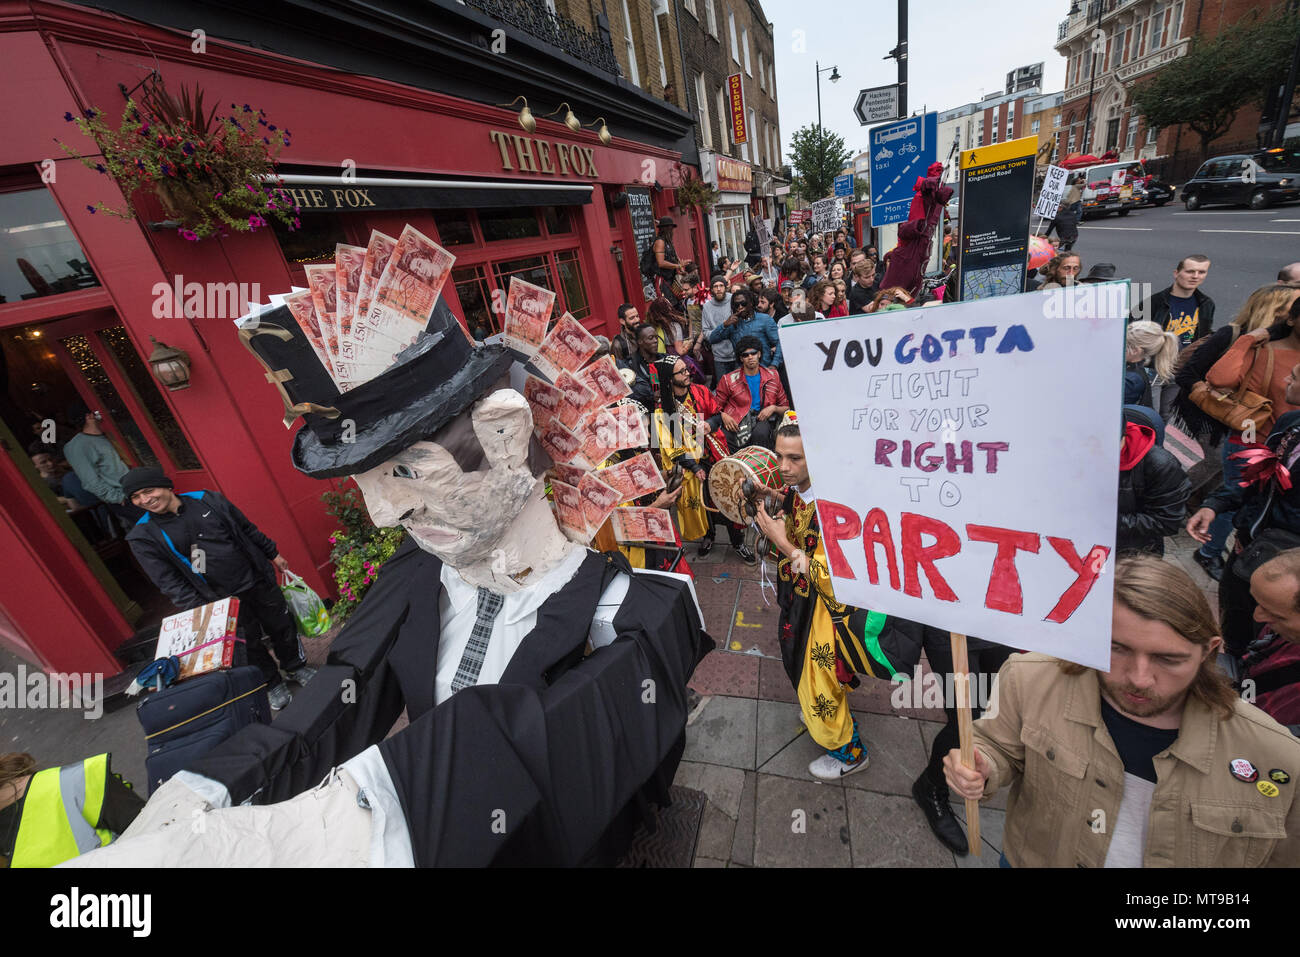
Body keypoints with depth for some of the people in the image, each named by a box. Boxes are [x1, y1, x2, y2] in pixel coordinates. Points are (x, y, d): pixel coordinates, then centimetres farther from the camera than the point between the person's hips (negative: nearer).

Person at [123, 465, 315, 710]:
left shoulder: (208, 500, -4)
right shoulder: (143, 538, -8)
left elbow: (247, 529, 8)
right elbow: (170, 583, -9)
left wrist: (273, 554, 13)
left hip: (257, 580, 1)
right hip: (222, 601, -1)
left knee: (282, 626, 13)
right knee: (248, 645, 9)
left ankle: (296, 667, 36)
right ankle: (272, 684, 31)